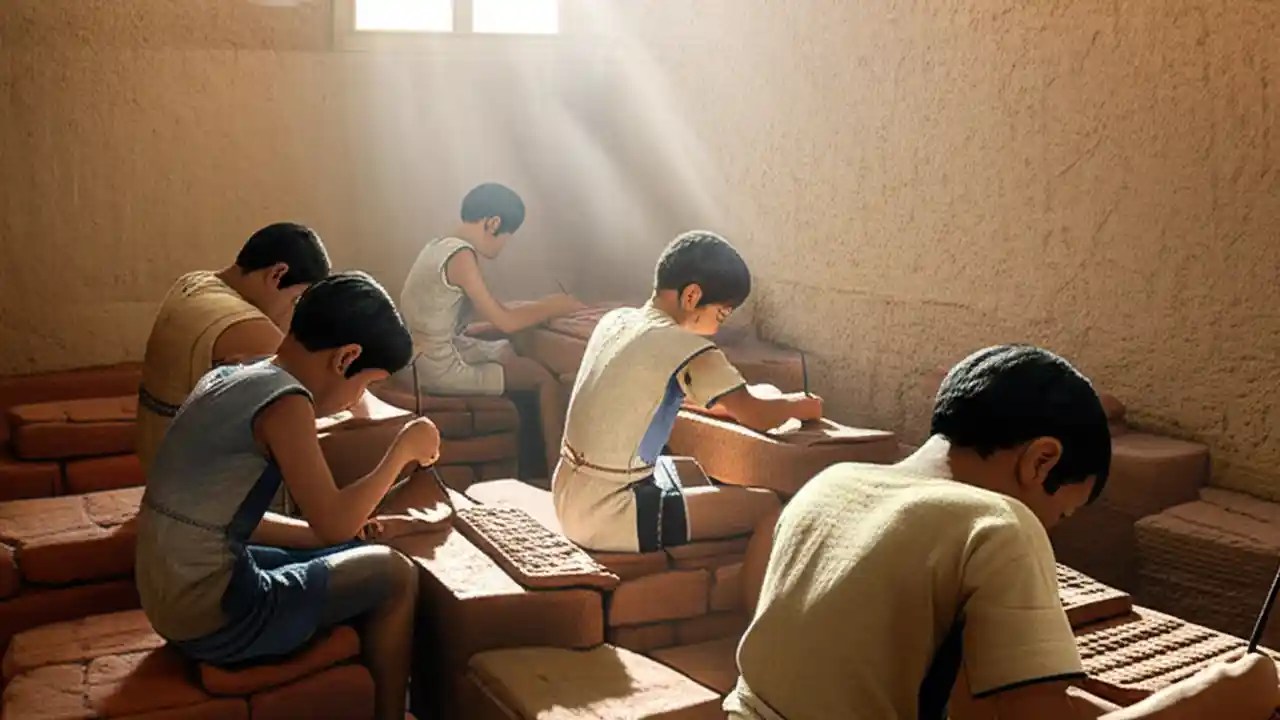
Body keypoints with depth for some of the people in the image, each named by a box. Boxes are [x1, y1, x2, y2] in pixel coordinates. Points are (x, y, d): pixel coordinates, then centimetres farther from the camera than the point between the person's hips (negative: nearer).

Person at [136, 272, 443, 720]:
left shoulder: (228, 378, 8)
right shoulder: (284, 400, -19)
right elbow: (333, 524, -17)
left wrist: (344, 531, 10)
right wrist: (403, 449, -5)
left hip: (172, 602, 9)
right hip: (213, 620, -9)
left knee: (356, 555, 22)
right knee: (393, 575, 4)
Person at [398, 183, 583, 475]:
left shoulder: (440, 246, 9)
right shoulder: (461, 255, -19)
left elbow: (487, 308, 13)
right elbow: (504, 322, -19)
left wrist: (541, 306, 8)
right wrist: (553, 307, -6)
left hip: (418, 358, 10)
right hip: (437, 368, -10)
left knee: (515, 351, 22)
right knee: (545, 378, -4)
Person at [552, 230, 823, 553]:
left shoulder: (616, 320, 7)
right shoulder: (687, 348, -17)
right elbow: (757, 416, -10)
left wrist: (750, 395, 14)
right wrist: (798, 404, 10)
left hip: (570, 498, 9)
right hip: (605, 517, -9)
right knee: (766, 506, -2)